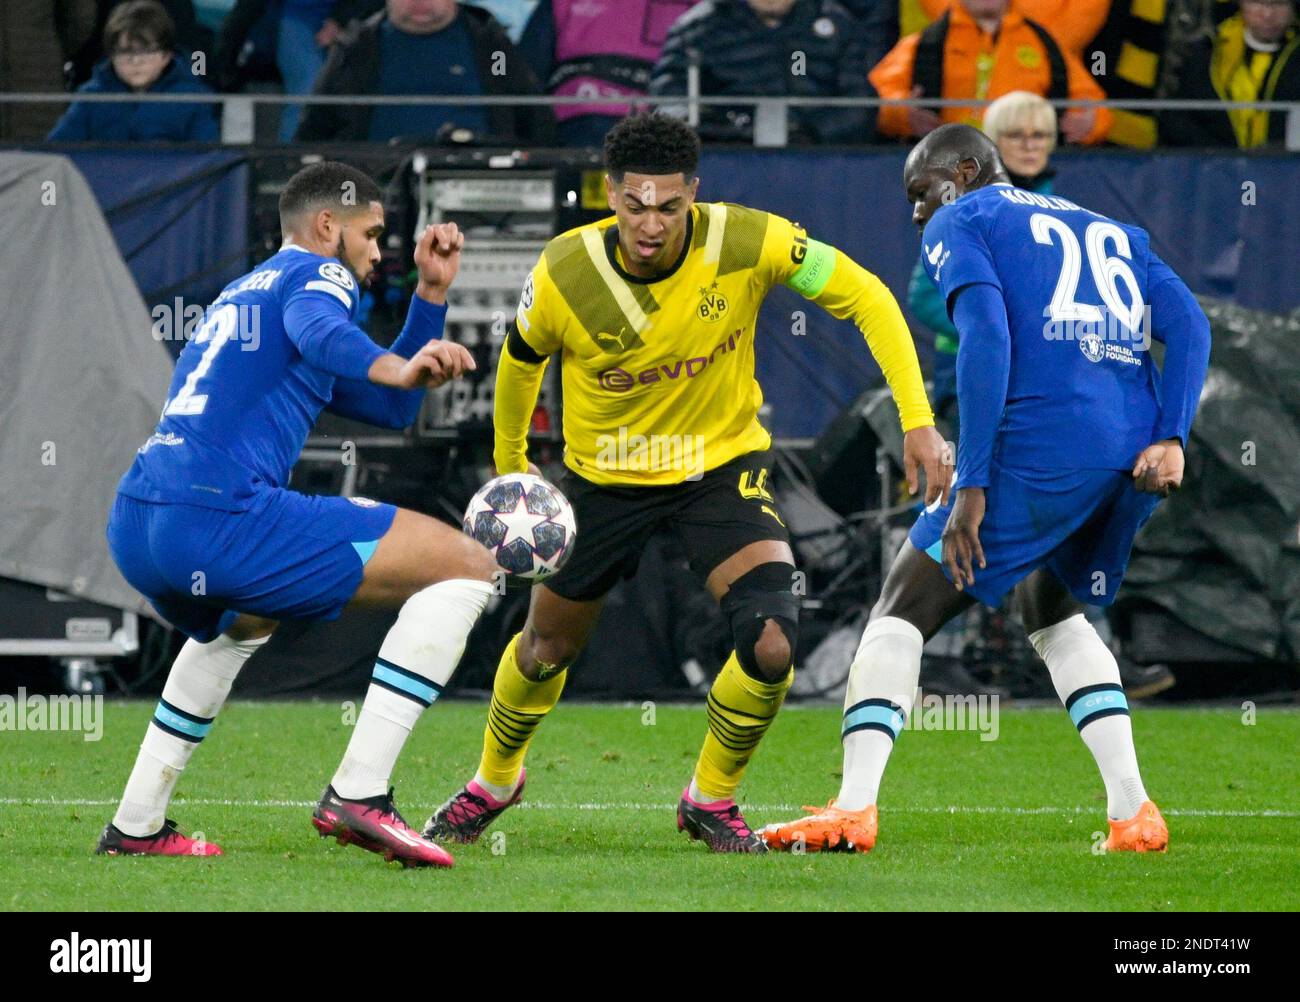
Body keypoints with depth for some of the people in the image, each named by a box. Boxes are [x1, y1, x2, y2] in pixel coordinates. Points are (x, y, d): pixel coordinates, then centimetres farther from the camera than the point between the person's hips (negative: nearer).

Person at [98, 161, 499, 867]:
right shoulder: (317, 273, 7)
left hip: (130, 529, 9)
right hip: (216, 513, -9)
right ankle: (357, 793, -15)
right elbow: (318, 330, -21)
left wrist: (431, 293, 34)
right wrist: (399, 367, -38)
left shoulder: (241, 293, 34)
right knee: (466, 566, -5)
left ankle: (136, 826, 35)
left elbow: (390, 408, 40)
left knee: (244, 622, 44)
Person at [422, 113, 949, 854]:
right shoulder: (564, 273, -23)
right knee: (546, 650, 16)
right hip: (605, 478, 1)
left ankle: (712, 799, 7)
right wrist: (509, 468, 13)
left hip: (723, 465, -1)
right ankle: (494, 782, 48)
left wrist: (917, 420, -21)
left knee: (772, 645, -21)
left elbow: (865, 298, -14)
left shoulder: (748, 242, -25)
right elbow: (521, 361, 0)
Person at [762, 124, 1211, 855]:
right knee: (1054, 611, 28)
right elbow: (1188, 324, 13)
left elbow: (987, 340, -7)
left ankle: (854, 807, -9)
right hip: (1137, 455, 6)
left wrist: (971, 487, -11)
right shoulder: (1111, 232, 30)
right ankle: (1133, 811, 14)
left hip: (1044, 449, -6)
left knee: (906, 607, 5)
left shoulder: (959, 224, 11)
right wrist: (1170, 438, 1)